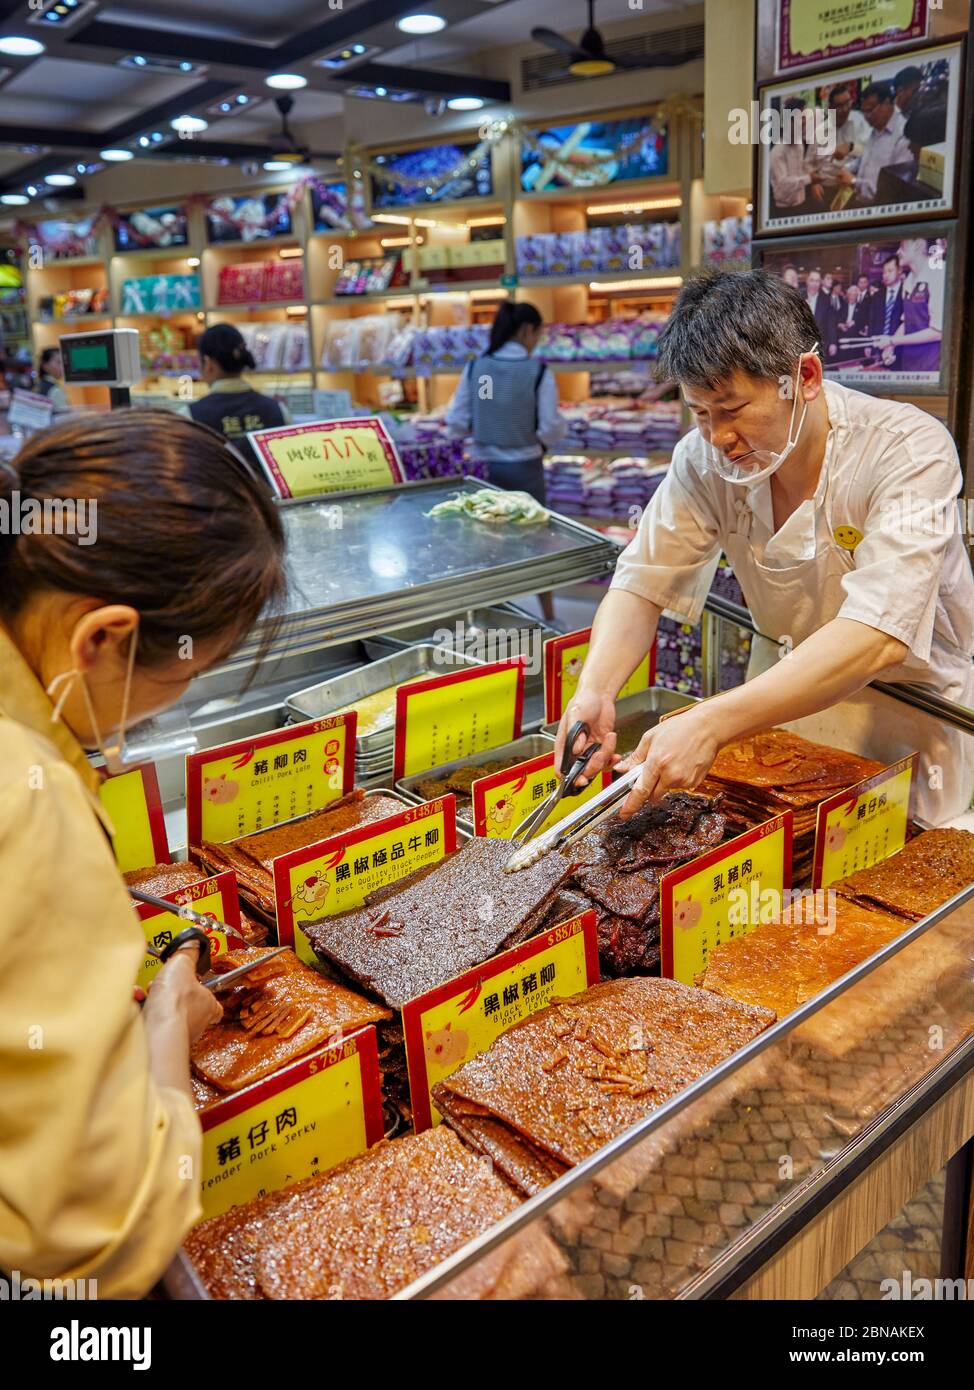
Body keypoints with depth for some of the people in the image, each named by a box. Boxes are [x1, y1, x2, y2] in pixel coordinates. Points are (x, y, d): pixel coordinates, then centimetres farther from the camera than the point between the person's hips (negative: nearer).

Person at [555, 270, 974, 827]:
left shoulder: (911, 451, -25)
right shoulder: (704, 459, -10)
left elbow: (877, 637, -36)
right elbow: (642, 584, -10)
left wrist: (710, 725, -46)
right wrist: (594, 690, -31)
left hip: (906, 719, -3)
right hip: (783, 697, 4)